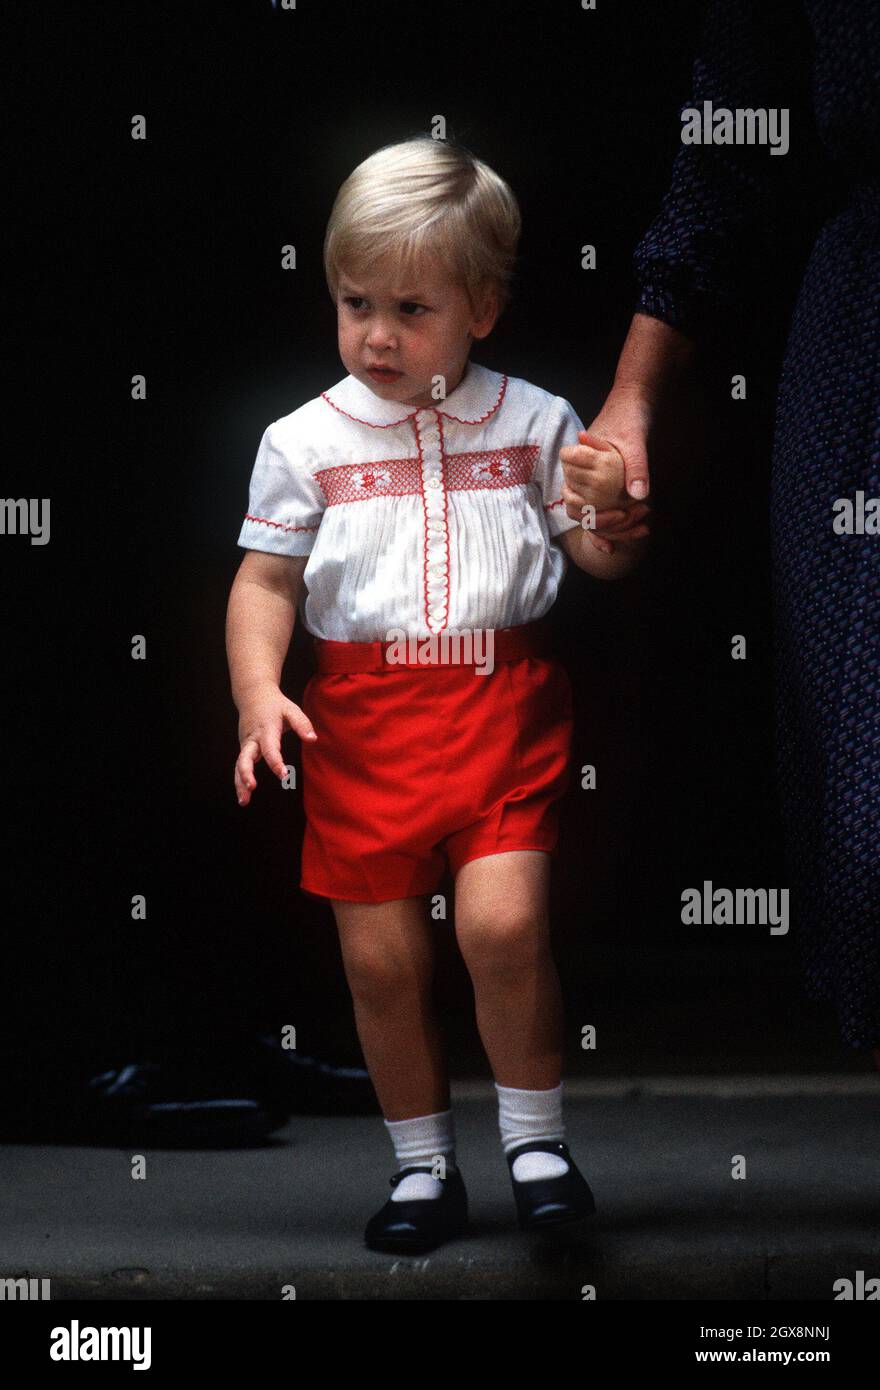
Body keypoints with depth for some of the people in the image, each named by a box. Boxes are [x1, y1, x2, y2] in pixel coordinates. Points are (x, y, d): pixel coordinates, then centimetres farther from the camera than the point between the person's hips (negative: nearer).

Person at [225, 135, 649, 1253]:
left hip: (505, 708, -1)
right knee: (381, 958, 4)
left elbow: (601, 563, 10)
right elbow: (266, 582, 5)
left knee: (504, 924, -17)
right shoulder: (304, 441, 2)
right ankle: (423, 1165, 22)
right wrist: (257, 692, -10)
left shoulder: (535, 424, 3)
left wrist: (612, 512, -12)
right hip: (363, 720, 1)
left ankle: (535, 1136, 5)